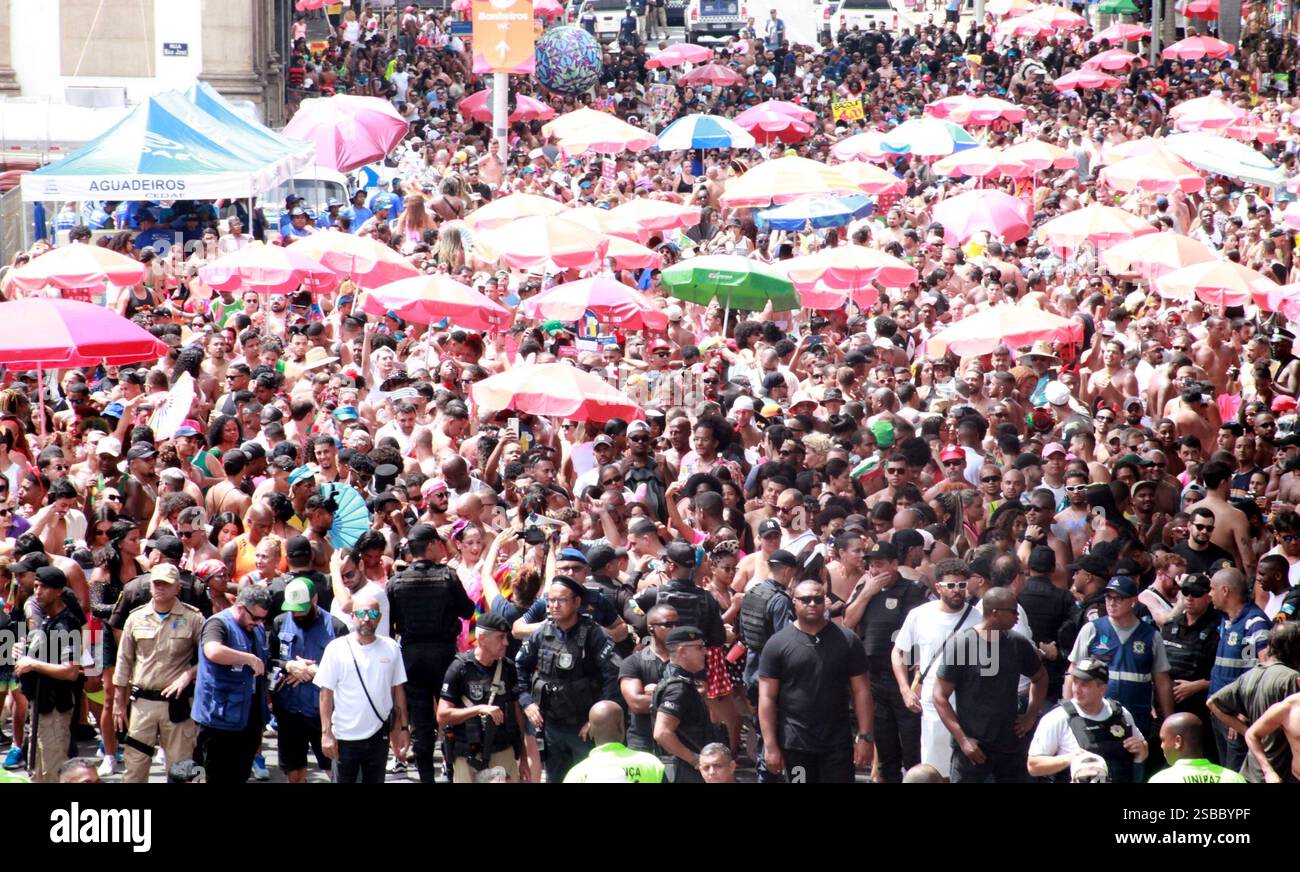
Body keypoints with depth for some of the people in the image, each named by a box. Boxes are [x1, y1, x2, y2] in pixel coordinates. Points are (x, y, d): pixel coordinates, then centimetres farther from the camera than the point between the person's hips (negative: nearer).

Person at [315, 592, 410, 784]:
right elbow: (326, 694, -5)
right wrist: (326, 732, -10)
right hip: (345, 737, -2)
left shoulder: (391, 648, 2)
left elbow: (398, 690, 9)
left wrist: (404, 728, 7)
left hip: (378, 735, 3)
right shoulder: (337, 648, -5)